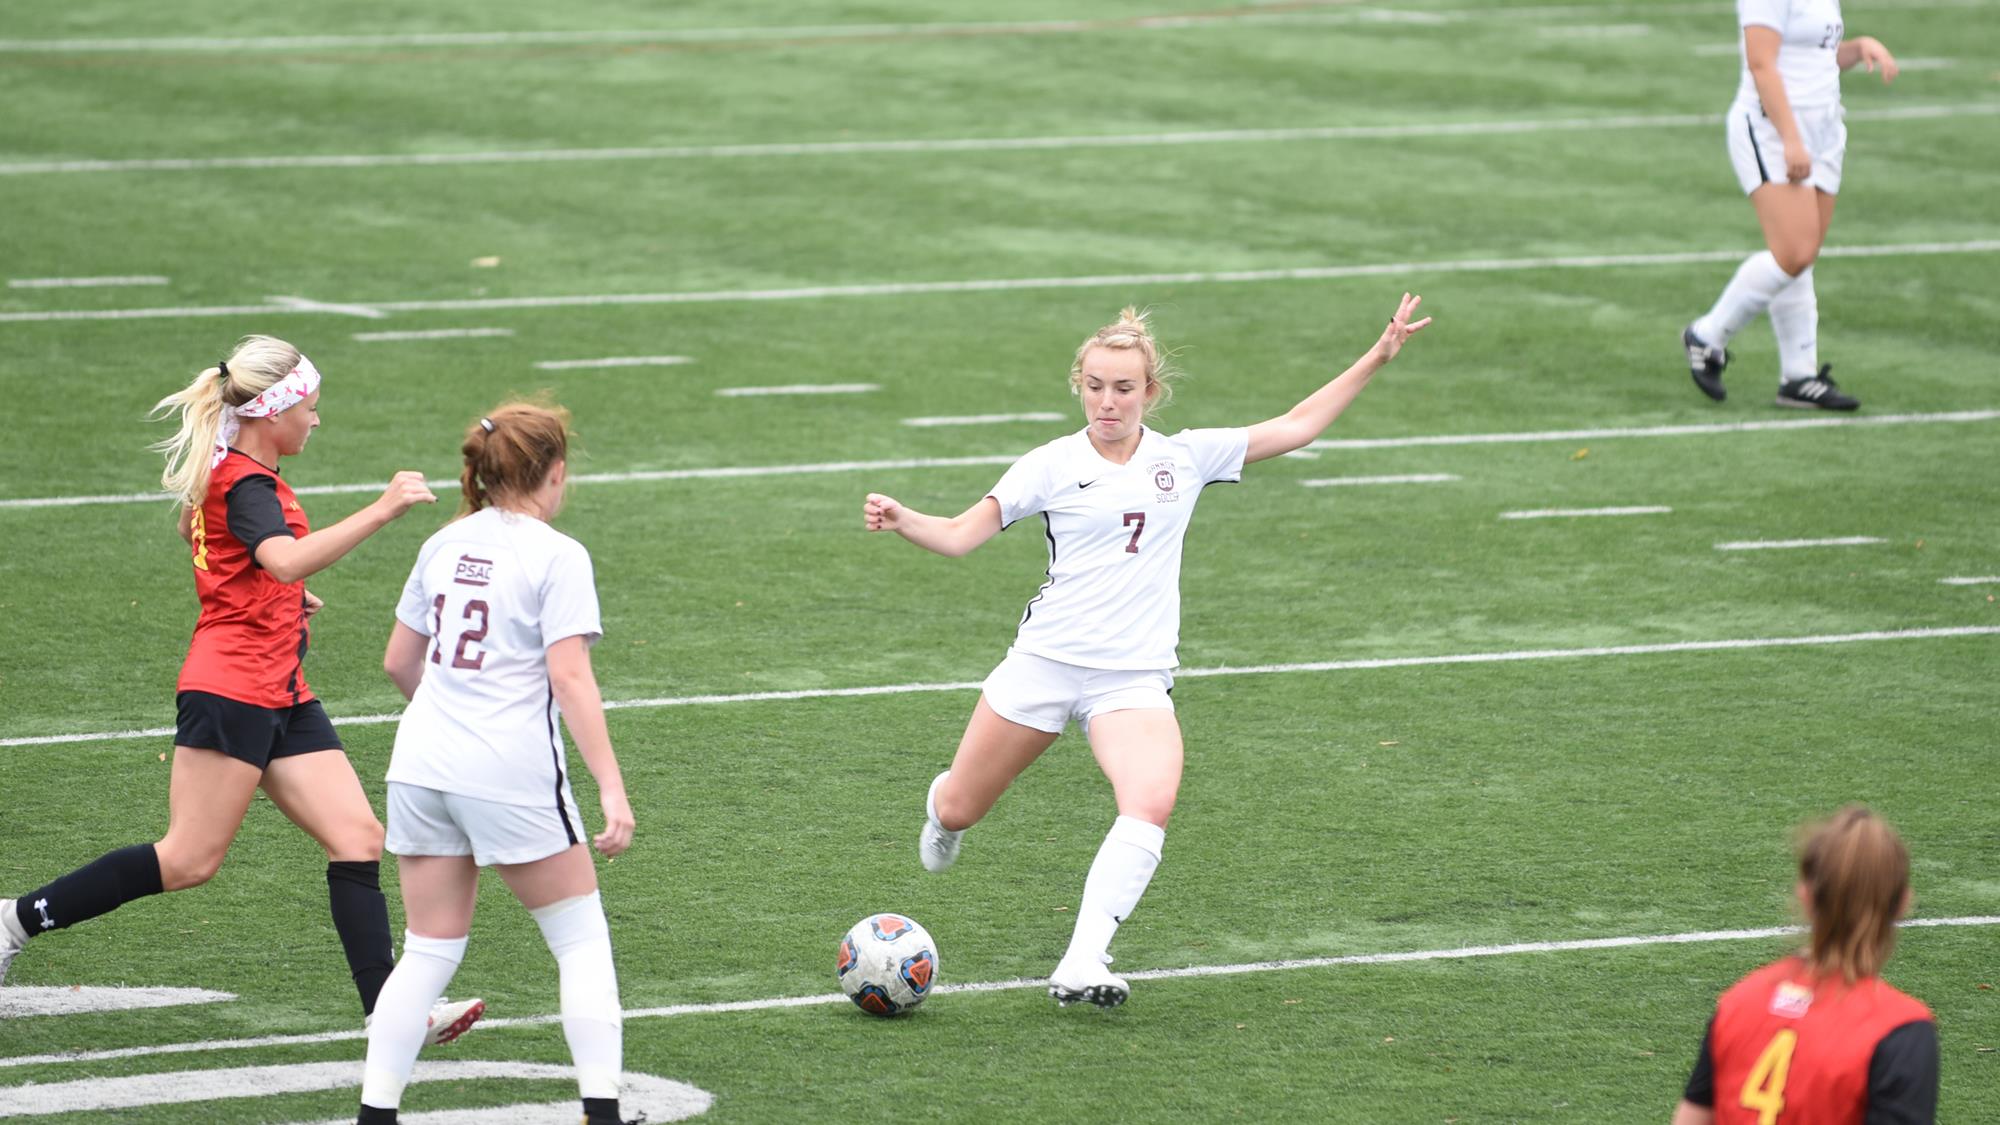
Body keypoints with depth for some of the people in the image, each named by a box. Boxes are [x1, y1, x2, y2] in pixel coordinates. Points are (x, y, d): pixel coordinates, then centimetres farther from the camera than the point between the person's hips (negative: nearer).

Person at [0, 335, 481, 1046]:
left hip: (282, 698, 10)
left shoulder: (226, 474, 16)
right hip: (231, 692, -10)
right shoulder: (246, 486, -15)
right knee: (189, 861, -8)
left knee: (358, 840, -2)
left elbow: (193, 527, 39)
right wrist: (380, 513, -39)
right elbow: (287, 560, -36)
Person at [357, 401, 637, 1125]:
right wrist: (612, 790, -17)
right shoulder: (556, 557, -8)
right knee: (583, 941, 7)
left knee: (429, 952, 11)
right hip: (512, 774, -6)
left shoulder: (445, 544, 11)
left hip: (422, 766, 6)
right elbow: (569, 679, -16)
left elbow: (398, 662, 18)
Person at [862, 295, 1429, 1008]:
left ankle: (1082, 967, -29)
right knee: (960, 811, 8)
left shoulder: (1185, 458, 7)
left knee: (1152, 803, -27)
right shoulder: (1054, 466, 1)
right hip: (1046, 659, -1)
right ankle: (943, 806, 49)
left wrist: (1378, 358, 10)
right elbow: (959, 535, -2)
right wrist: (900, 520, -22)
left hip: (1135, 677, 1)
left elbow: (1294, 428, 14)